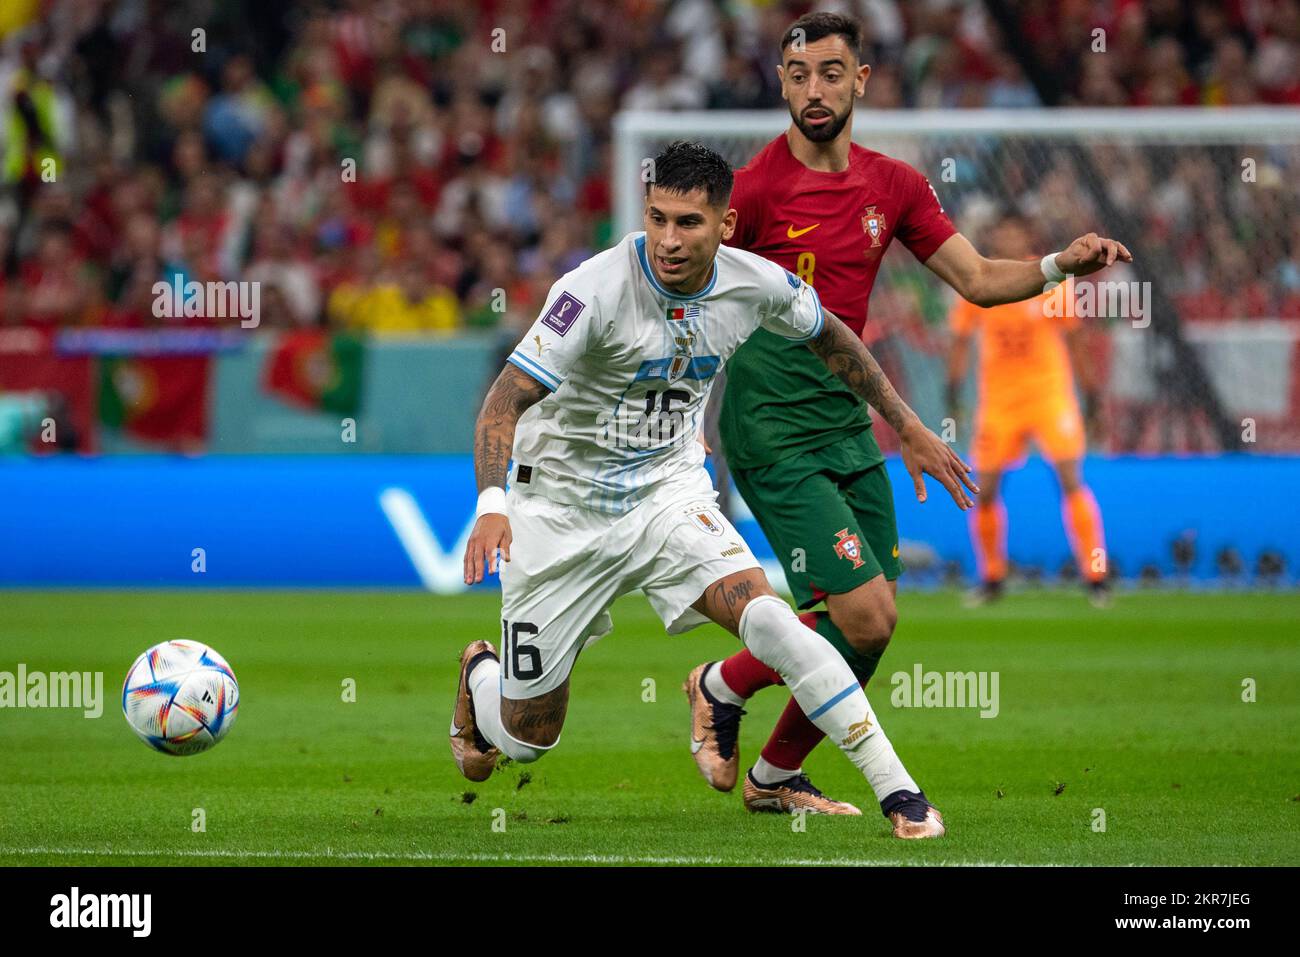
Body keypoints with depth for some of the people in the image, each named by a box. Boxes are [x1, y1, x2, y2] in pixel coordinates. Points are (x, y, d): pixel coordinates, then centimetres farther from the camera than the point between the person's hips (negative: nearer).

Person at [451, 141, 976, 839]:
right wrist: (491, 506, -44)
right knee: (527, 739, 5)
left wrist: (908, 428, 15)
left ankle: (899, 793, -21)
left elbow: (830, 338, 12)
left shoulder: (756, 284, -11)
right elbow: (506, 401, -28)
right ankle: (481, 677, 43)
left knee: (768, 619, -26)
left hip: (670, 495, 3)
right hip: (562, 511, -2)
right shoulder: (595, 290, -26)